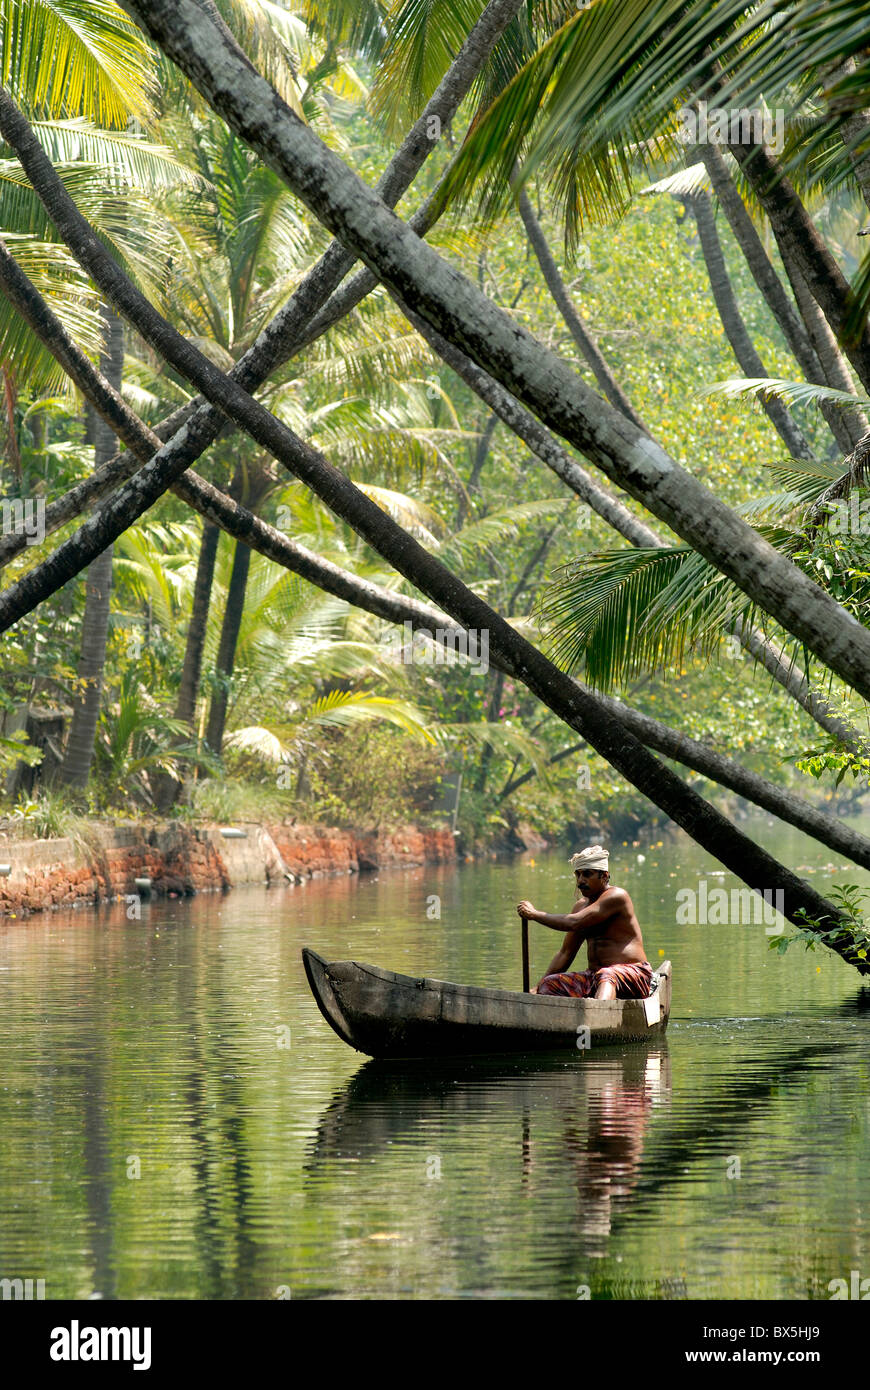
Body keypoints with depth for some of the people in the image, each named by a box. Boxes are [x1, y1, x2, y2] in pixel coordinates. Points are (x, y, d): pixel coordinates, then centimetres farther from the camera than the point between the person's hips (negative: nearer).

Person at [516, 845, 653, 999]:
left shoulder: (616, 896, -10)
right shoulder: (581, 905, 16)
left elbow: (573, 923, -20)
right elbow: (565, 952, 19)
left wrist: (534, 914, -10)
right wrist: (538, 988, 11)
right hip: (595, 974, 9)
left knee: (606, 975, -41)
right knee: (550, 984, -11)